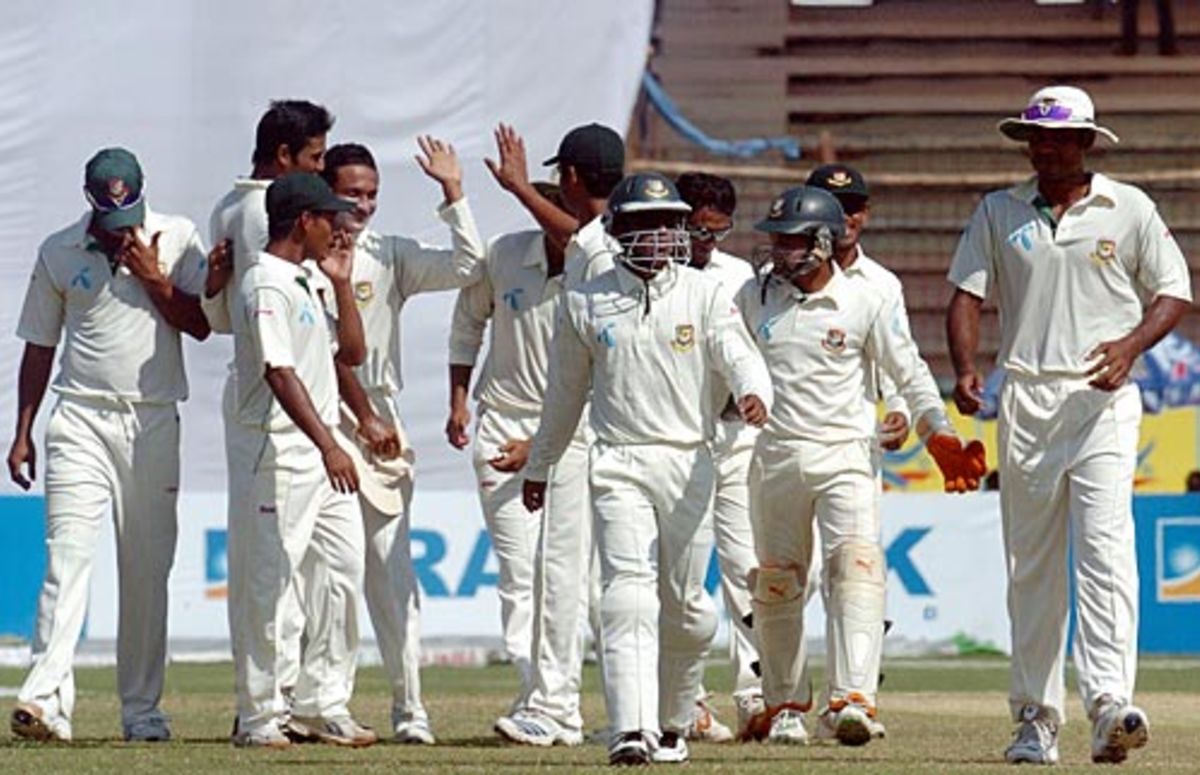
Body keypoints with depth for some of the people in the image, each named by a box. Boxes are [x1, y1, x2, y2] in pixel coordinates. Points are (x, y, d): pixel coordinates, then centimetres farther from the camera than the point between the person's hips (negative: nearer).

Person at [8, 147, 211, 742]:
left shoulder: (177, 239, 4)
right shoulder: (58, 252, 5)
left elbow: (201, 325, -1)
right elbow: (40, 345, 11)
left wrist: (153, 279, -12)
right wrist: (22, 432, 9)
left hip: (154, 422, 1)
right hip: (81, 420, -1)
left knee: (148, 569, 3)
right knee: (68, 554, -14)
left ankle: (141, 709, 11)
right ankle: (46, 699, -24)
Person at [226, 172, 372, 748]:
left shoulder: (306, 284, 18)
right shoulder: (265, 285, -12)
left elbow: (351, 353, 21)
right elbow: (280, 374, -22)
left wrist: (341, 284, 11)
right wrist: (327, 445, -29)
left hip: (321, 451, 10)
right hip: (275, 451, -10)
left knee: (342, 571, 7)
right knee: (267, 580, -4)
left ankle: (322, 705, 13)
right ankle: (259, 715, 0)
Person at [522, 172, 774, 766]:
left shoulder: (704, 295, 4)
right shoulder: (586, 303, 7)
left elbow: (738, 355, -10)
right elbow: (565, 392, 18)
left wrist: (753, 393, -34)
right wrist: (539, 467, 25)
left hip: (690, 464, 1)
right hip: (619, 465, -1)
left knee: (686, 606, 6)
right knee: (629, 595, -15)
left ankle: (672, 723, 26)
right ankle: (631, 732, -24)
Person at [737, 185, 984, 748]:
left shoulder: (867, 303, -1)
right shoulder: (753, 298, 6)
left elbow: (909, 374, 0)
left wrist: (939, 435, -11)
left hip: (846, 455, -3)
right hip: (775, 458, 3)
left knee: (855, 570, -19)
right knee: (776, 584, 9)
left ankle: (851, 700, -28)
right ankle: (783, 706, 23)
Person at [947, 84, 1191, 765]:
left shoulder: (1130, 210, 7)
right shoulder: (998, 213, 12)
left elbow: (1175, 293, 9)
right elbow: (968, 295, 8)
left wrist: (1130, 345, -10)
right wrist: (966, 371, -10)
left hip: (1103, 400, -3)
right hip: (1027, 398, 3)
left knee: (1106, 548, -17)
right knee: (1031, 566, 4)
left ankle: (1110, 704, -27)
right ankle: (1037, 718, 10)